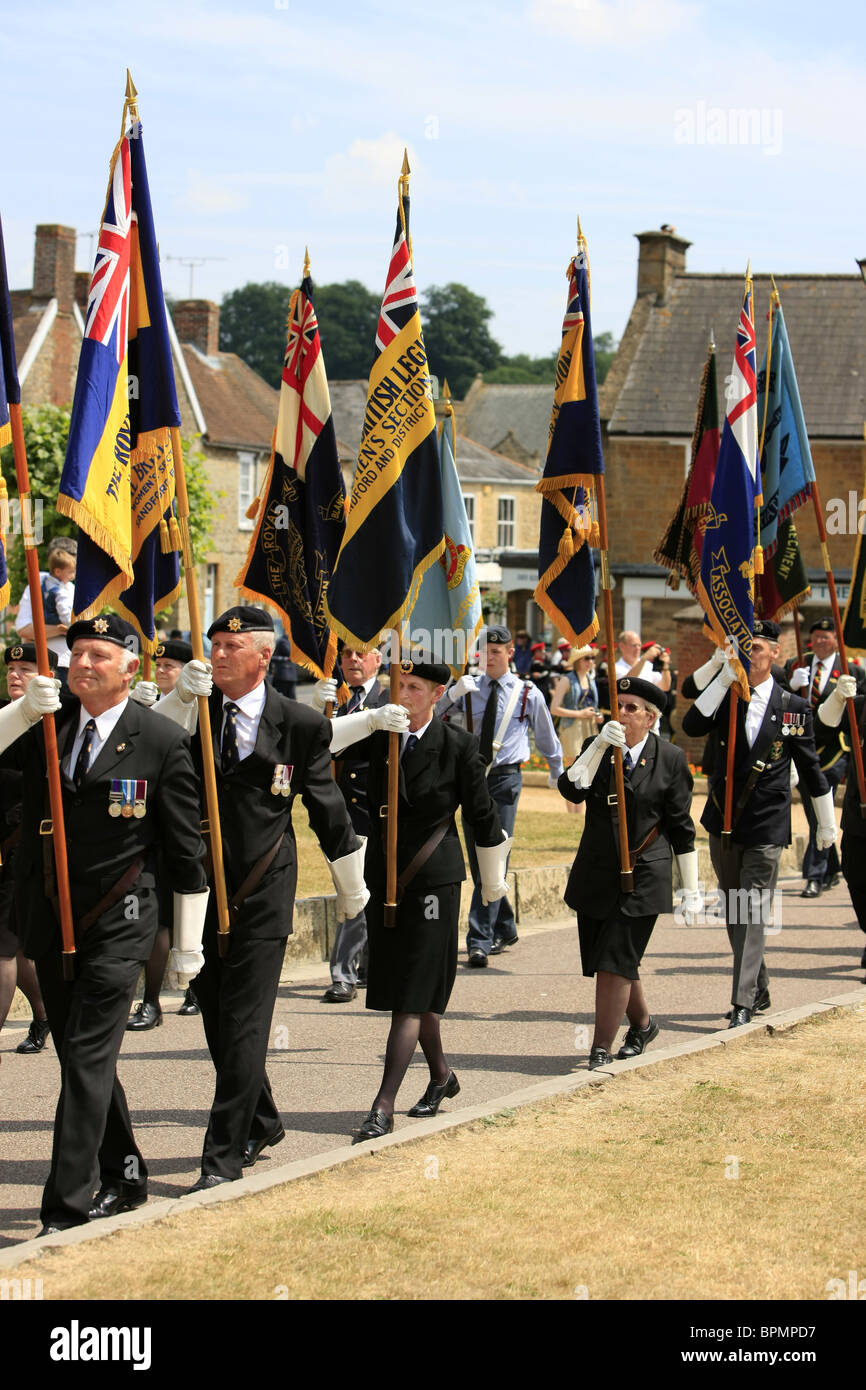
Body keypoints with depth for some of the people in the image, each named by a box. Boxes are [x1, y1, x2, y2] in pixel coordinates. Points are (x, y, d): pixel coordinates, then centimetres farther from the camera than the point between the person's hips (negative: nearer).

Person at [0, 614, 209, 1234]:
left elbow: (187, 852, -2)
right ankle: (125, 1178, 30)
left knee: (87, 1058, -10)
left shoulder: (163, 742, -7)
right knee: (82, 1058, 14)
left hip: (117, 925, -5)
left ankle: (67, 1209, -9)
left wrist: (189, 943, 0)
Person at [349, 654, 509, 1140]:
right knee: (406, 986, 16)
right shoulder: (376, 735, 2)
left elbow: (483, 815, 1)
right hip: (383, 877, 5)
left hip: (433, 880, -5)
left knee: (412, 993, -8)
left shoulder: (458, 745, -8)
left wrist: (494, 880, 9)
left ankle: (384, 1106, -11)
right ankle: (441, 1075, 37)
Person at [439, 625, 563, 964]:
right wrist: (452, 695, -21)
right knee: (477, 861, 10)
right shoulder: (468, 688, 5)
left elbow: (546, 736, 17)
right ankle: (504, 928, 29)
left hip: (505, 779, -3)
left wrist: (557, 772, 28)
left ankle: (480, 941, -14)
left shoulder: (528, 694, 2)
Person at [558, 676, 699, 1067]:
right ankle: (642, 1023, 37)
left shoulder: (670, 759, -2)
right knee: (616, 961, 12)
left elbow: (681, 828, 1)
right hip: (596, 874, 4)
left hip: (643, 877, -4)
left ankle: (601, 1049, -3)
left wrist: (691, 890, 1)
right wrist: (599, 746, -23)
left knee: (614, 962, -10)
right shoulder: (596, 748, 4)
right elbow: (571, 789, -14)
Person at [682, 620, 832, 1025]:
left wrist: (827, 824, 11)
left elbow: (810, 768, 5)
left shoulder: (793, 707, -1)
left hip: (766, 826, -4)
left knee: (753, 913, -9)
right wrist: (724, 677, -19)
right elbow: (691, 727, -15)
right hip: (724, 823, 4)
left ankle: (744, 1002, -8)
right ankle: (759, 990, 27)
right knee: (734, 912, 13)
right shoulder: (725, 698, 3)